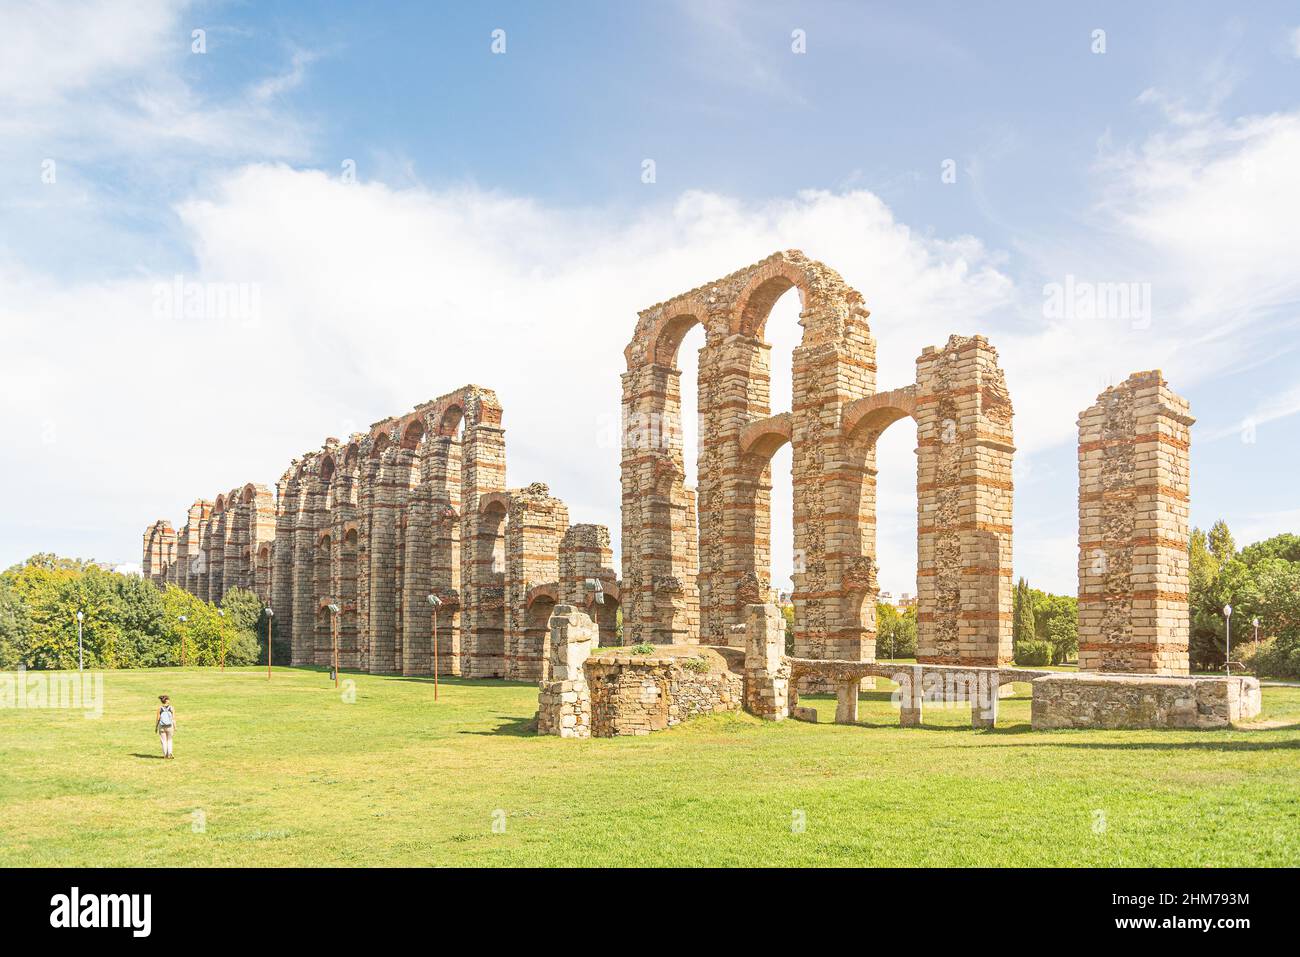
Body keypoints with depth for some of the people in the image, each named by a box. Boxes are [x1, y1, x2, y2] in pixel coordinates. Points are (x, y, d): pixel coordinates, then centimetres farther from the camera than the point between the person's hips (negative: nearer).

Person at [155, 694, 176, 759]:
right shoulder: (171, 708, -9)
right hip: (169, 726, 0)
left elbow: (157, 718, -9)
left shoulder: (160, 708, -10)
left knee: (164, 741, 13)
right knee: (169, 740, 18)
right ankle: (169, 753, 2)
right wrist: (175, 727, 0)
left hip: (162, 727, 0)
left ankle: (165, 755, 15)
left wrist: (156, 727, 4)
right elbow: (173, 718, -8)